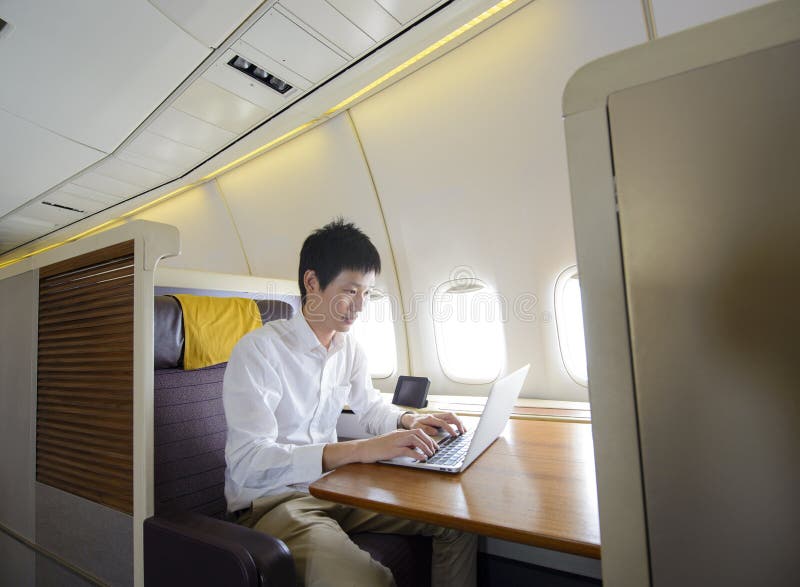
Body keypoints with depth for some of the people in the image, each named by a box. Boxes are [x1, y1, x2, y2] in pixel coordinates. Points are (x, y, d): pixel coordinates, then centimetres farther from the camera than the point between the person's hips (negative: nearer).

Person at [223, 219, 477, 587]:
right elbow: (247, 462, -26)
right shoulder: (259, 350, -18)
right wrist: (361, 450, -34)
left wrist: (411, 421, -3)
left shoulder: (349, 349, 4)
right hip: (272, 500, -6)